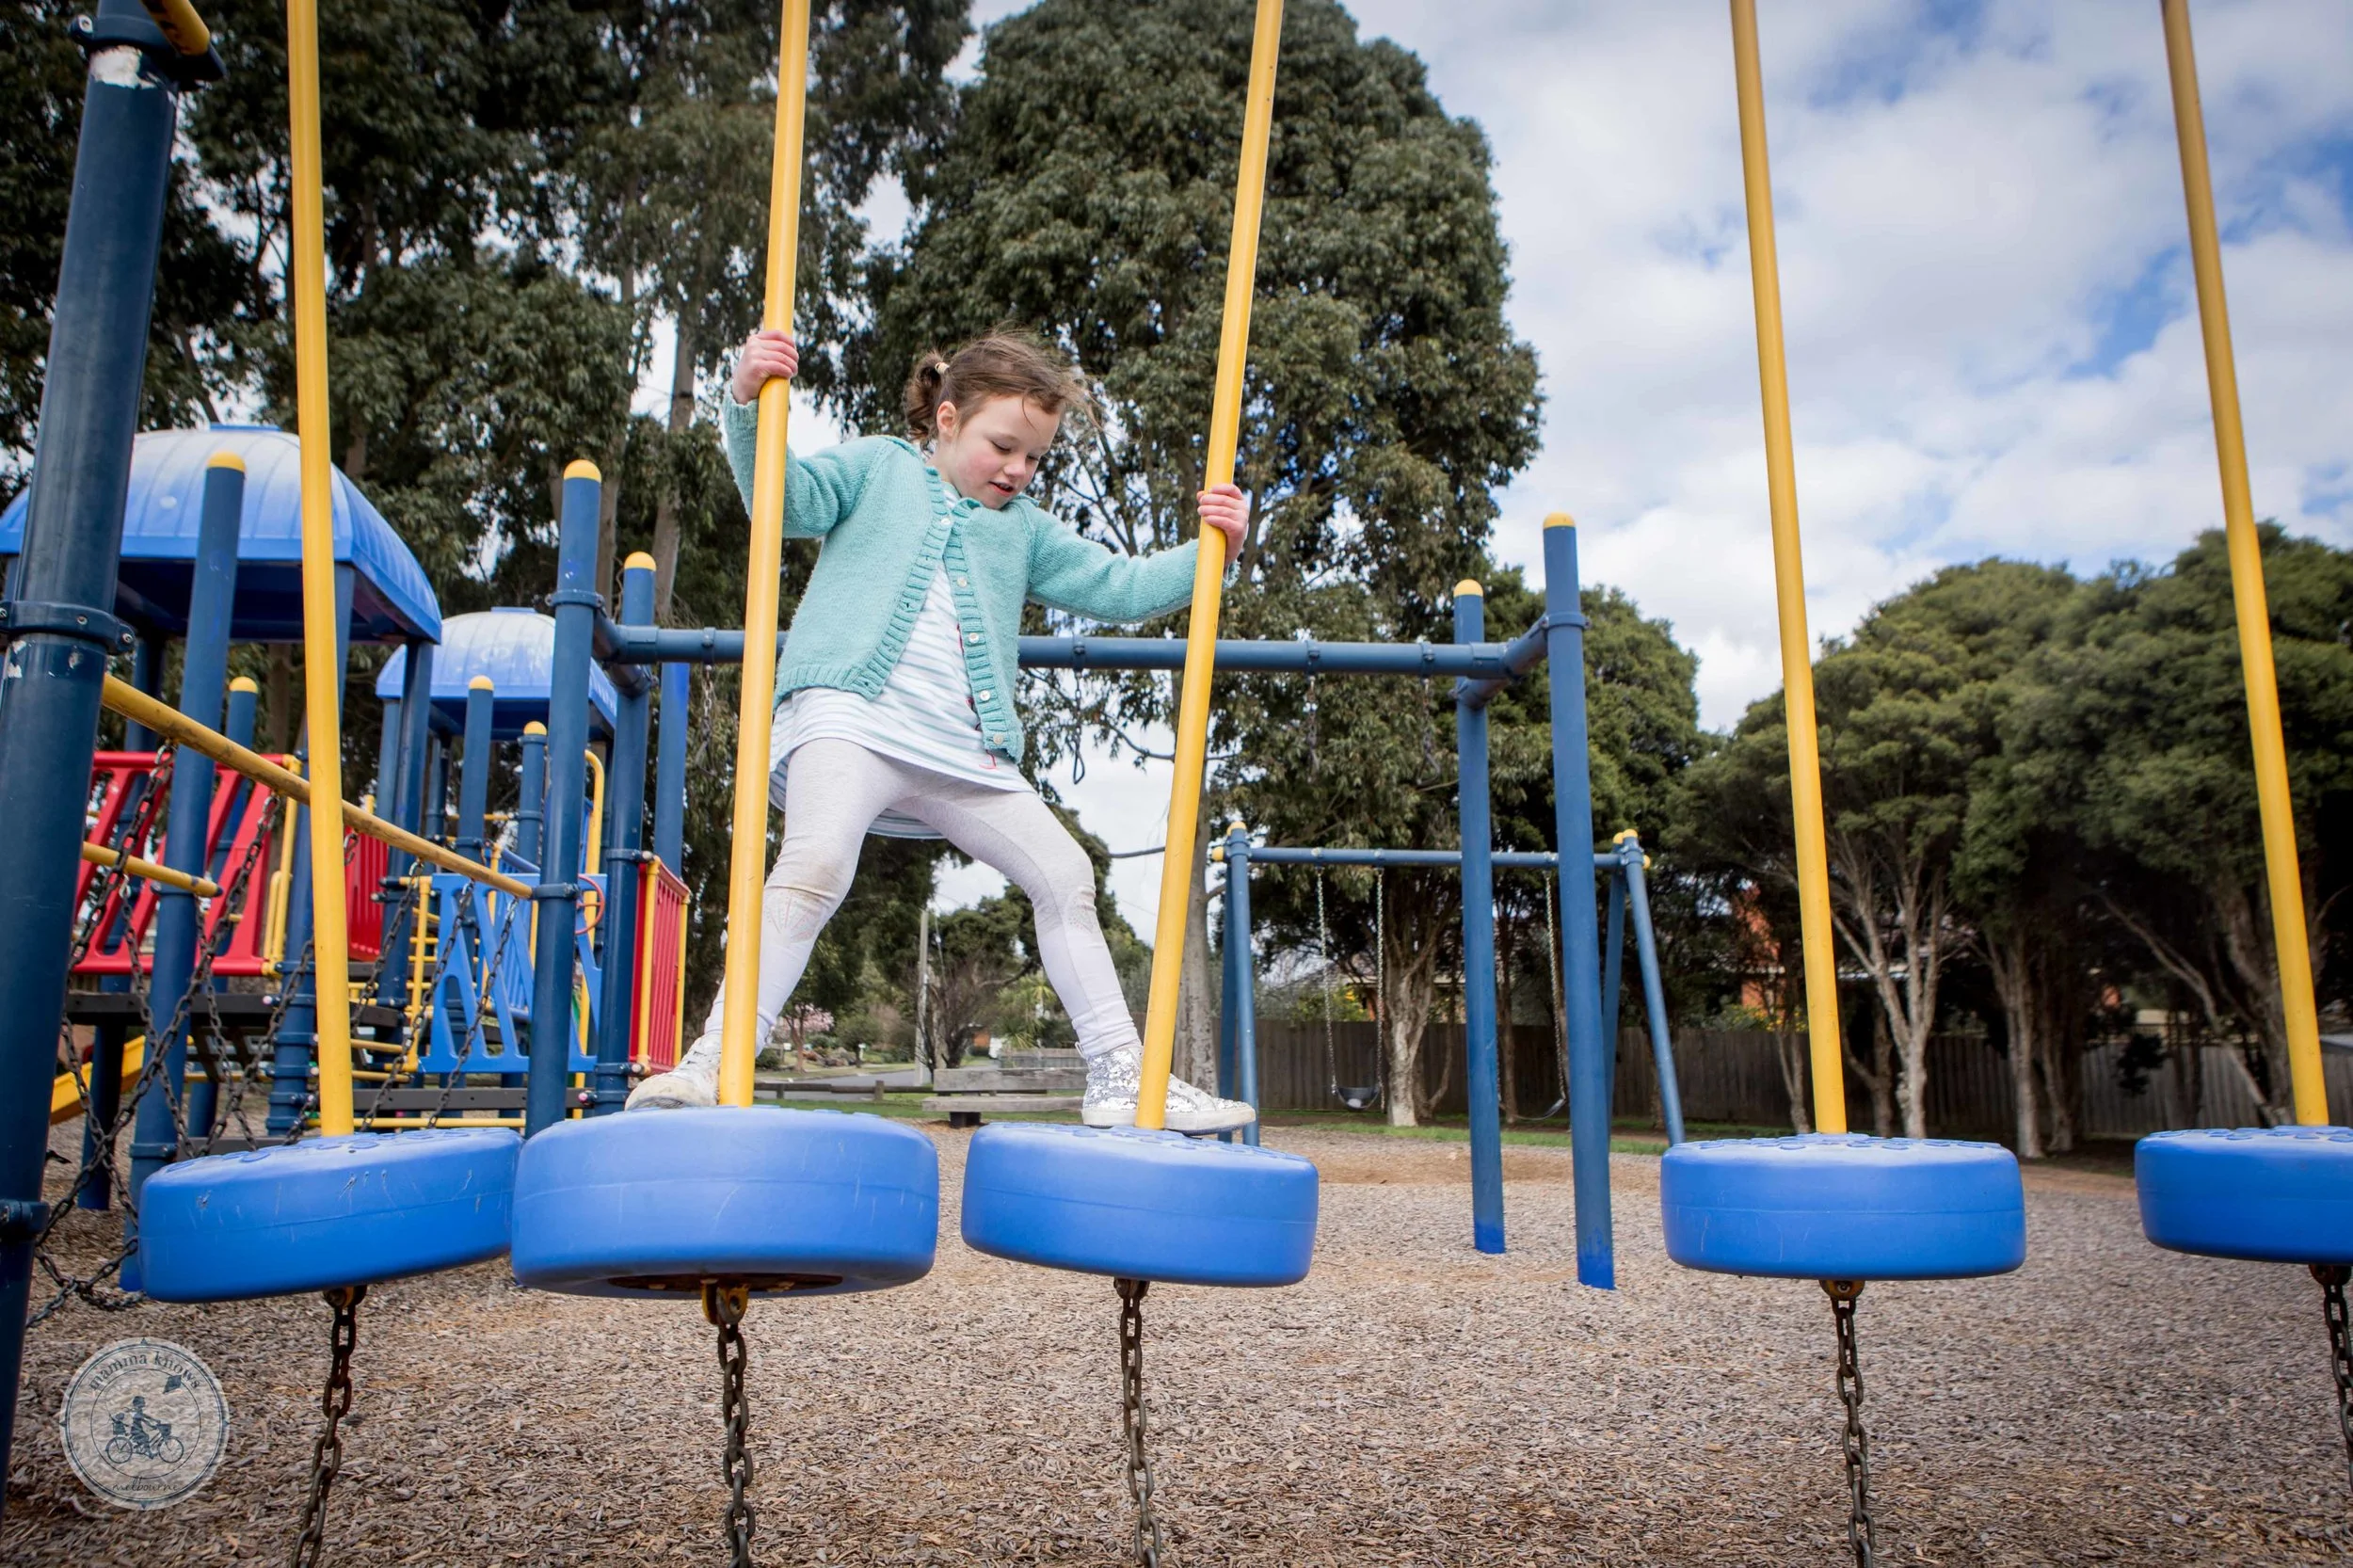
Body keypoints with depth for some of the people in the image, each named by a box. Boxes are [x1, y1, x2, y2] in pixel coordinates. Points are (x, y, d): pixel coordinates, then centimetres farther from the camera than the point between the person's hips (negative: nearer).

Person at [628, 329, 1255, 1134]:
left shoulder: (1027, 530, 25)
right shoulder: (877, 467, 14)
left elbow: (1119, 587, 19)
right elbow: (787, 497, -2)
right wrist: (749, 406, -20)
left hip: (963, 752, 5)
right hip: (851, 714, -5)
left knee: (1065, 875, 4)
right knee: (816, 862, -29)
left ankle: (1120, 1077, 12)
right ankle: (714, 1063, -26)